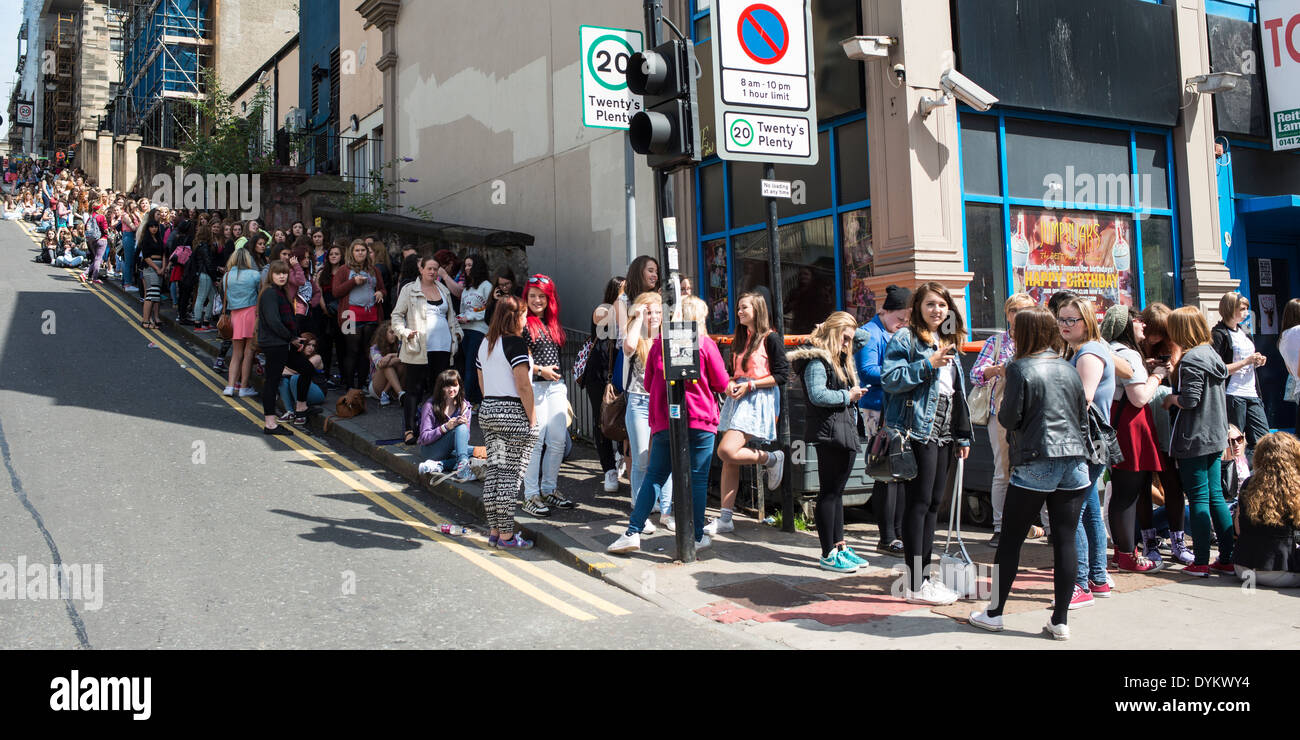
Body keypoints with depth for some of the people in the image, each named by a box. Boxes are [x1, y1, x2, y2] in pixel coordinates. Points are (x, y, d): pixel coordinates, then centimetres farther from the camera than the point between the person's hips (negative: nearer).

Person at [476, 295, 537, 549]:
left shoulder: (485, 343, 13)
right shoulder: (515, 343, -13)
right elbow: (523, 386, -17)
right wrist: (532, 419, -12)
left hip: (487, 411, 8)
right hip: (513, 414, -8)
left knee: (494, 471, 11)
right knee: (509, 476, -3)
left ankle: (494, 531, 17)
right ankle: (507, 535, 1)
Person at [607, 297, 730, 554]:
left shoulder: (660, 343, 5)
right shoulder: (705, 344, -3)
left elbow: (648, 383, 13)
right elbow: (721, 383, 2)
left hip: (664, 421, 3)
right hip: (699, 420, -2)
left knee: (654, 475, 8)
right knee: (697, 478, 3)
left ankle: (633, 532, 1)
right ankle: (697, 537, 8)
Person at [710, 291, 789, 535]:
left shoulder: (771, 338, -5)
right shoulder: (739, 339, 18)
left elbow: (782, 375, -10)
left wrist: (750, 385, -14)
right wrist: (731, 384, 2)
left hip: (758, 400, -7)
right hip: (737, 398, 8)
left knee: (726, 451, -21)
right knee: (728, 460, 3)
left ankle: (771, 459, 4)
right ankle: (725, 519, 6)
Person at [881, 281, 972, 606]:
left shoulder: (949, 344, 19)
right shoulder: (906, 338, -4)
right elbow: (890, 379, -16)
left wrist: (963, 435, 18)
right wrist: (927, 364, -22)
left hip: (943, 434, 8)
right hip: (918, 431, -8)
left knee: (933, 503, 11)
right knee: (919, 503, -6)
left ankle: (924, 575, 19)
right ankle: (915, 584, -1)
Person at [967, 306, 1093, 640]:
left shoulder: (1020, 368, -7)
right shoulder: (1069, 370, 11)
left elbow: (1009, 418, -10)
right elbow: (1083, 419, 15)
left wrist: (1001, 406, 11)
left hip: (1035, 463, -5)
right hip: (1074, 462, 5)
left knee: (1011, 540, 5)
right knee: (1065, 541, 5)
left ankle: (994, 613, 14)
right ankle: (1060, 621, 9)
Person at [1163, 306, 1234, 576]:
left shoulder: (1191, 359, -16)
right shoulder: (1214, 355, 10)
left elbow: (1190, 399, -23)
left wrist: (1171, 398, -2)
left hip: (1193, 440, -8)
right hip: (1215, 437, 8)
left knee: (1198, 498, -3)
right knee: (1216, 496, 12)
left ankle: (1201, 562, 1)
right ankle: (1227, 558, 14)